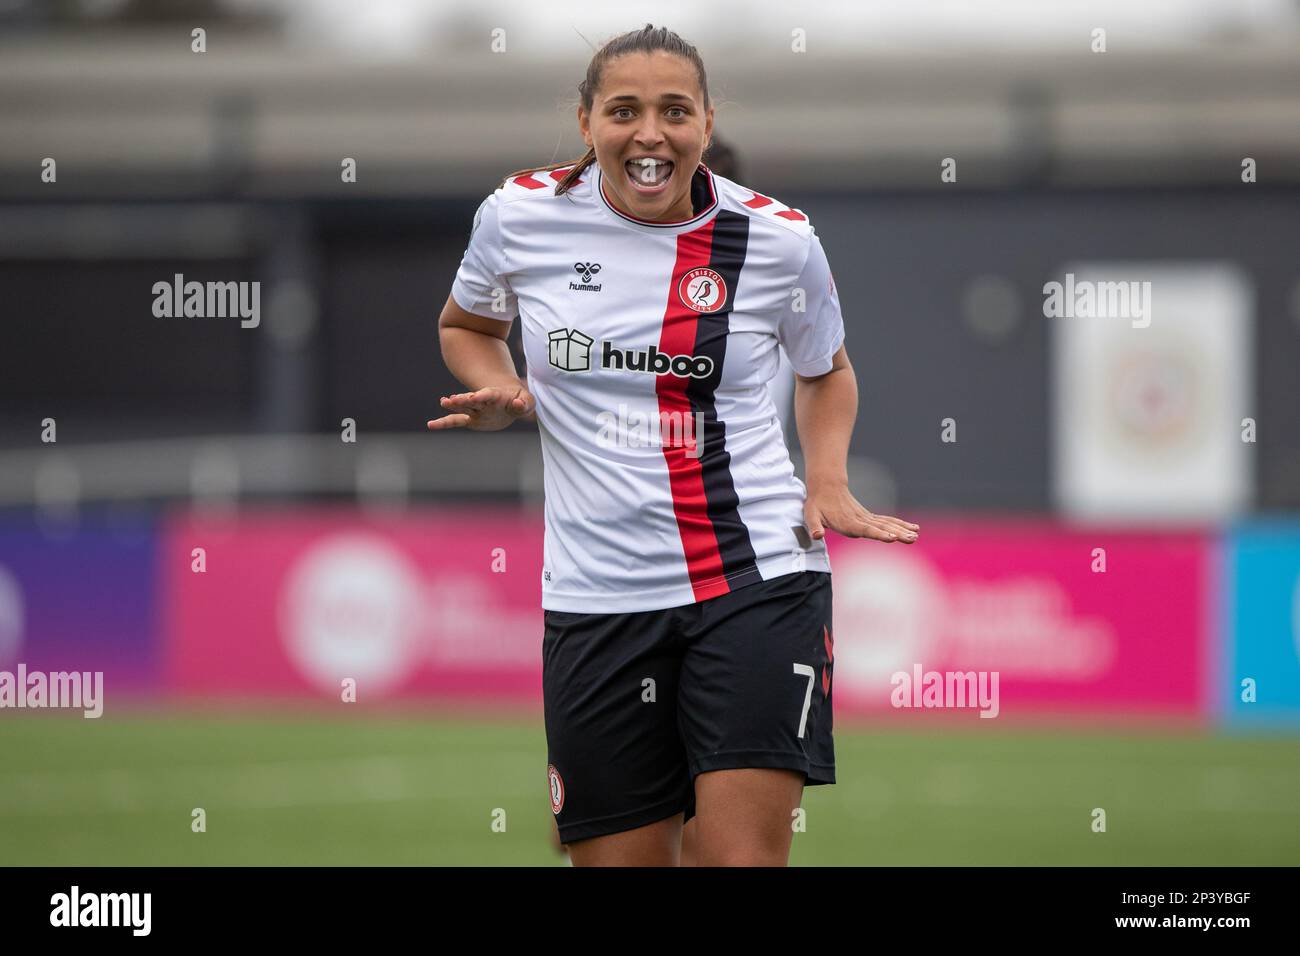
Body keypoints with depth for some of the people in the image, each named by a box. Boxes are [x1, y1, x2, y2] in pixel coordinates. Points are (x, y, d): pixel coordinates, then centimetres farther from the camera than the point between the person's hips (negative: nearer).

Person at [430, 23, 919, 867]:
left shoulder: (779, 240, -1)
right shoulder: (522, 214, 0)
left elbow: (827, 372, 20)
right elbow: (466, 326, 22)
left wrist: (828, 486, 3)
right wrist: (498, 393, 1)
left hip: (758, 582, -2)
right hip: (597, 597, 2)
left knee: (743, 858, -14)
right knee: (620, 860, 4)